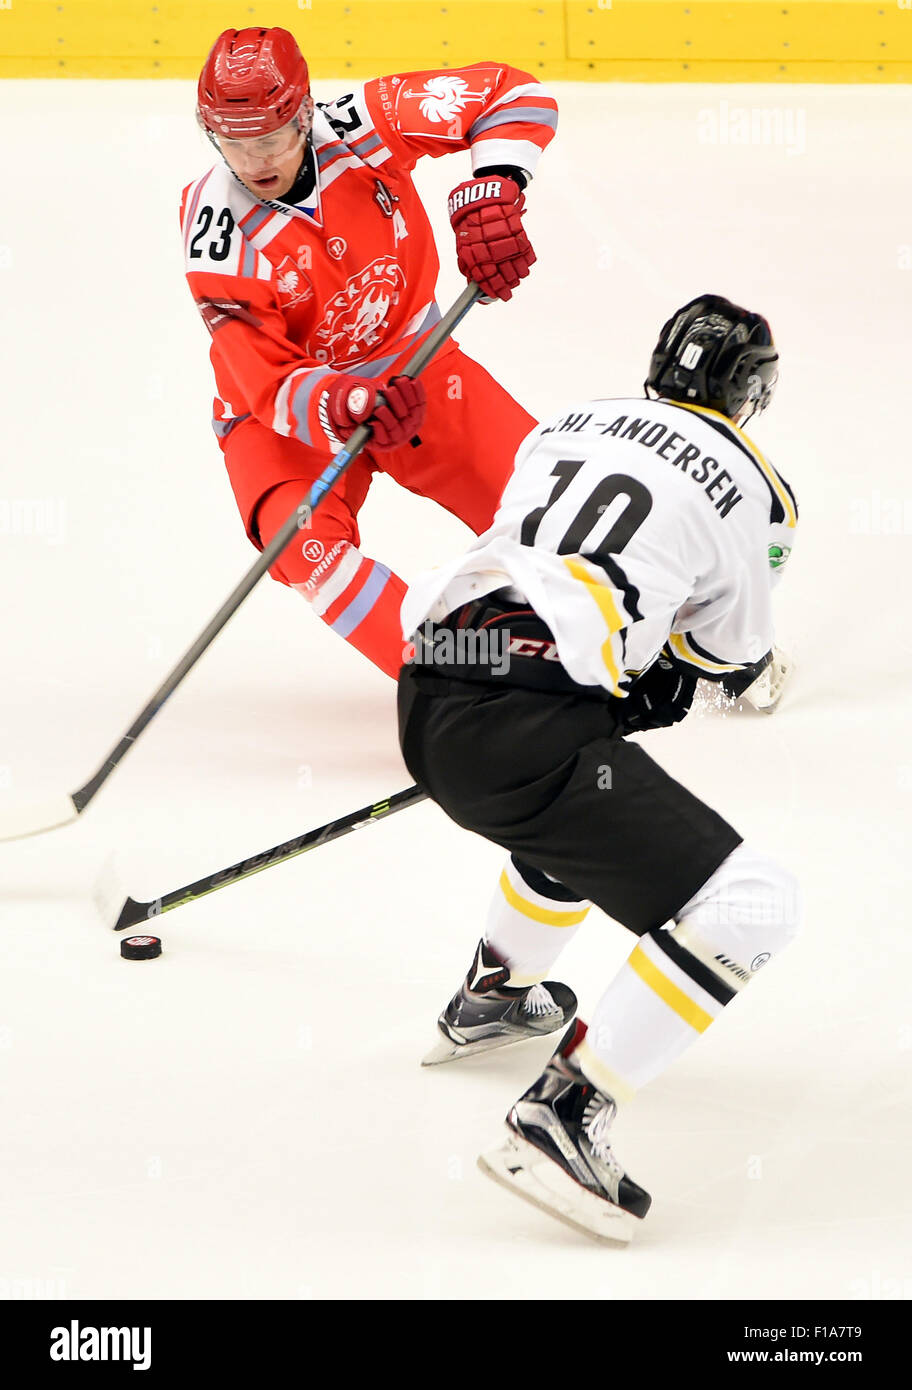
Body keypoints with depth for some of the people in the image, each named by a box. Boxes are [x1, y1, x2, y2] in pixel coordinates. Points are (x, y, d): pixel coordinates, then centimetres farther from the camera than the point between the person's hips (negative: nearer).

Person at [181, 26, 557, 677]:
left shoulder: (363, 123, -21)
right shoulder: (219, 238, -26)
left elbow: (509, 93, -15)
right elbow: (269, 382, -29)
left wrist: (491, 192, -32)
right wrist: (346, 407, -50)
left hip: (411, 364, 3)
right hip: (286, 408, -3)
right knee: (305, 542, -31)